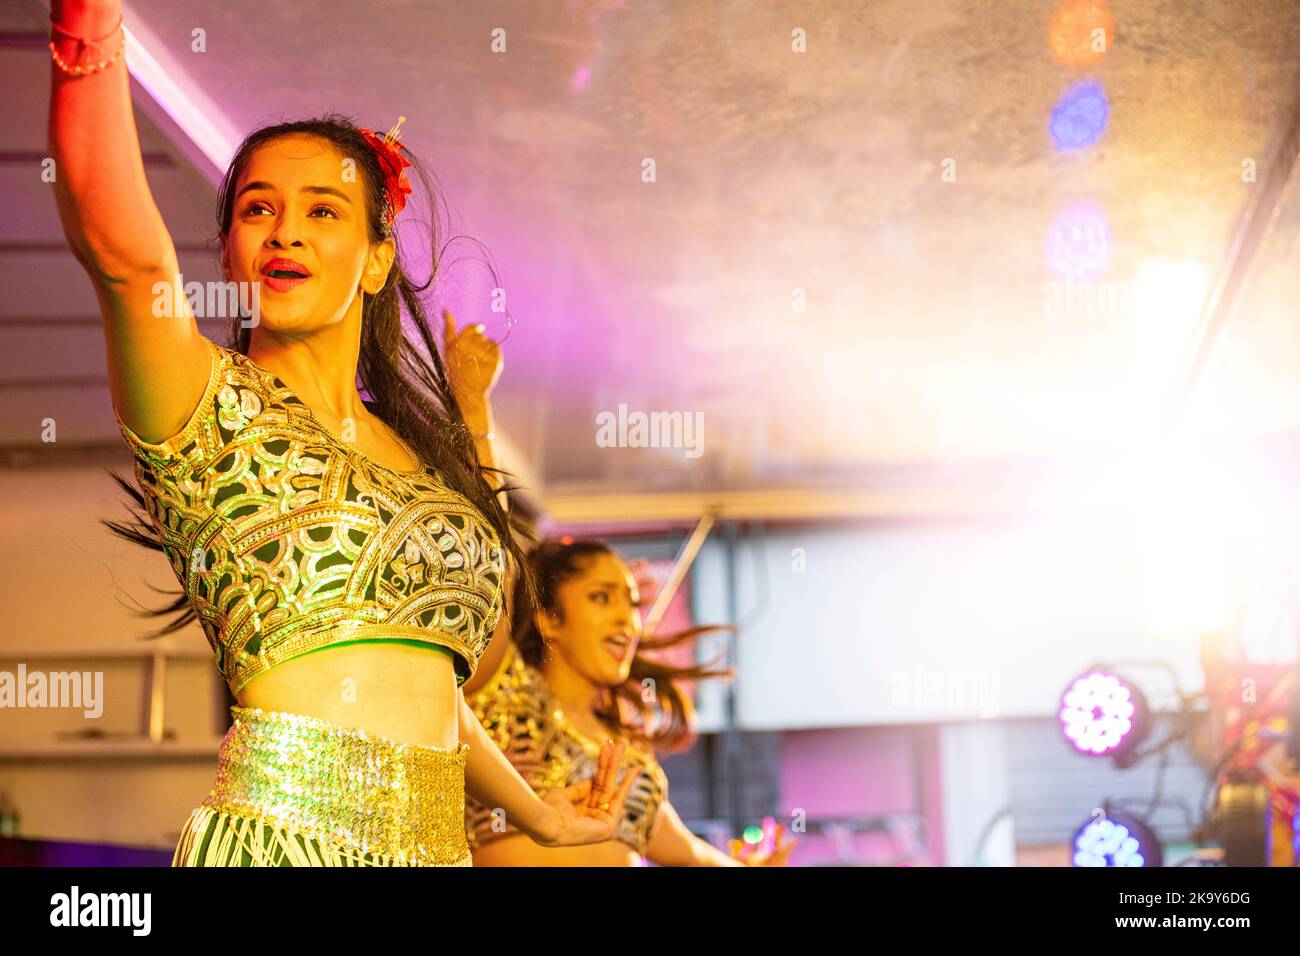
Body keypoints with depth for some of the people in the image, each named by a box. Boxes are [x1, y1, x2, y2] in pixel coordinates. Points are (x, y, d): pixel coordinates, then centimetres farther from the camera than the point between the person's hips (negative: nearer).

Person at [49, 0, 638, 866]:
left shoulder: (418, 451, 15)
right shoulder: (211, 405, -1)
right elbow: (121, 245, -21)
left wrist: (543, 817, 33)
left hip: (437, 840, 5)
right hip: (281, 832, -5)